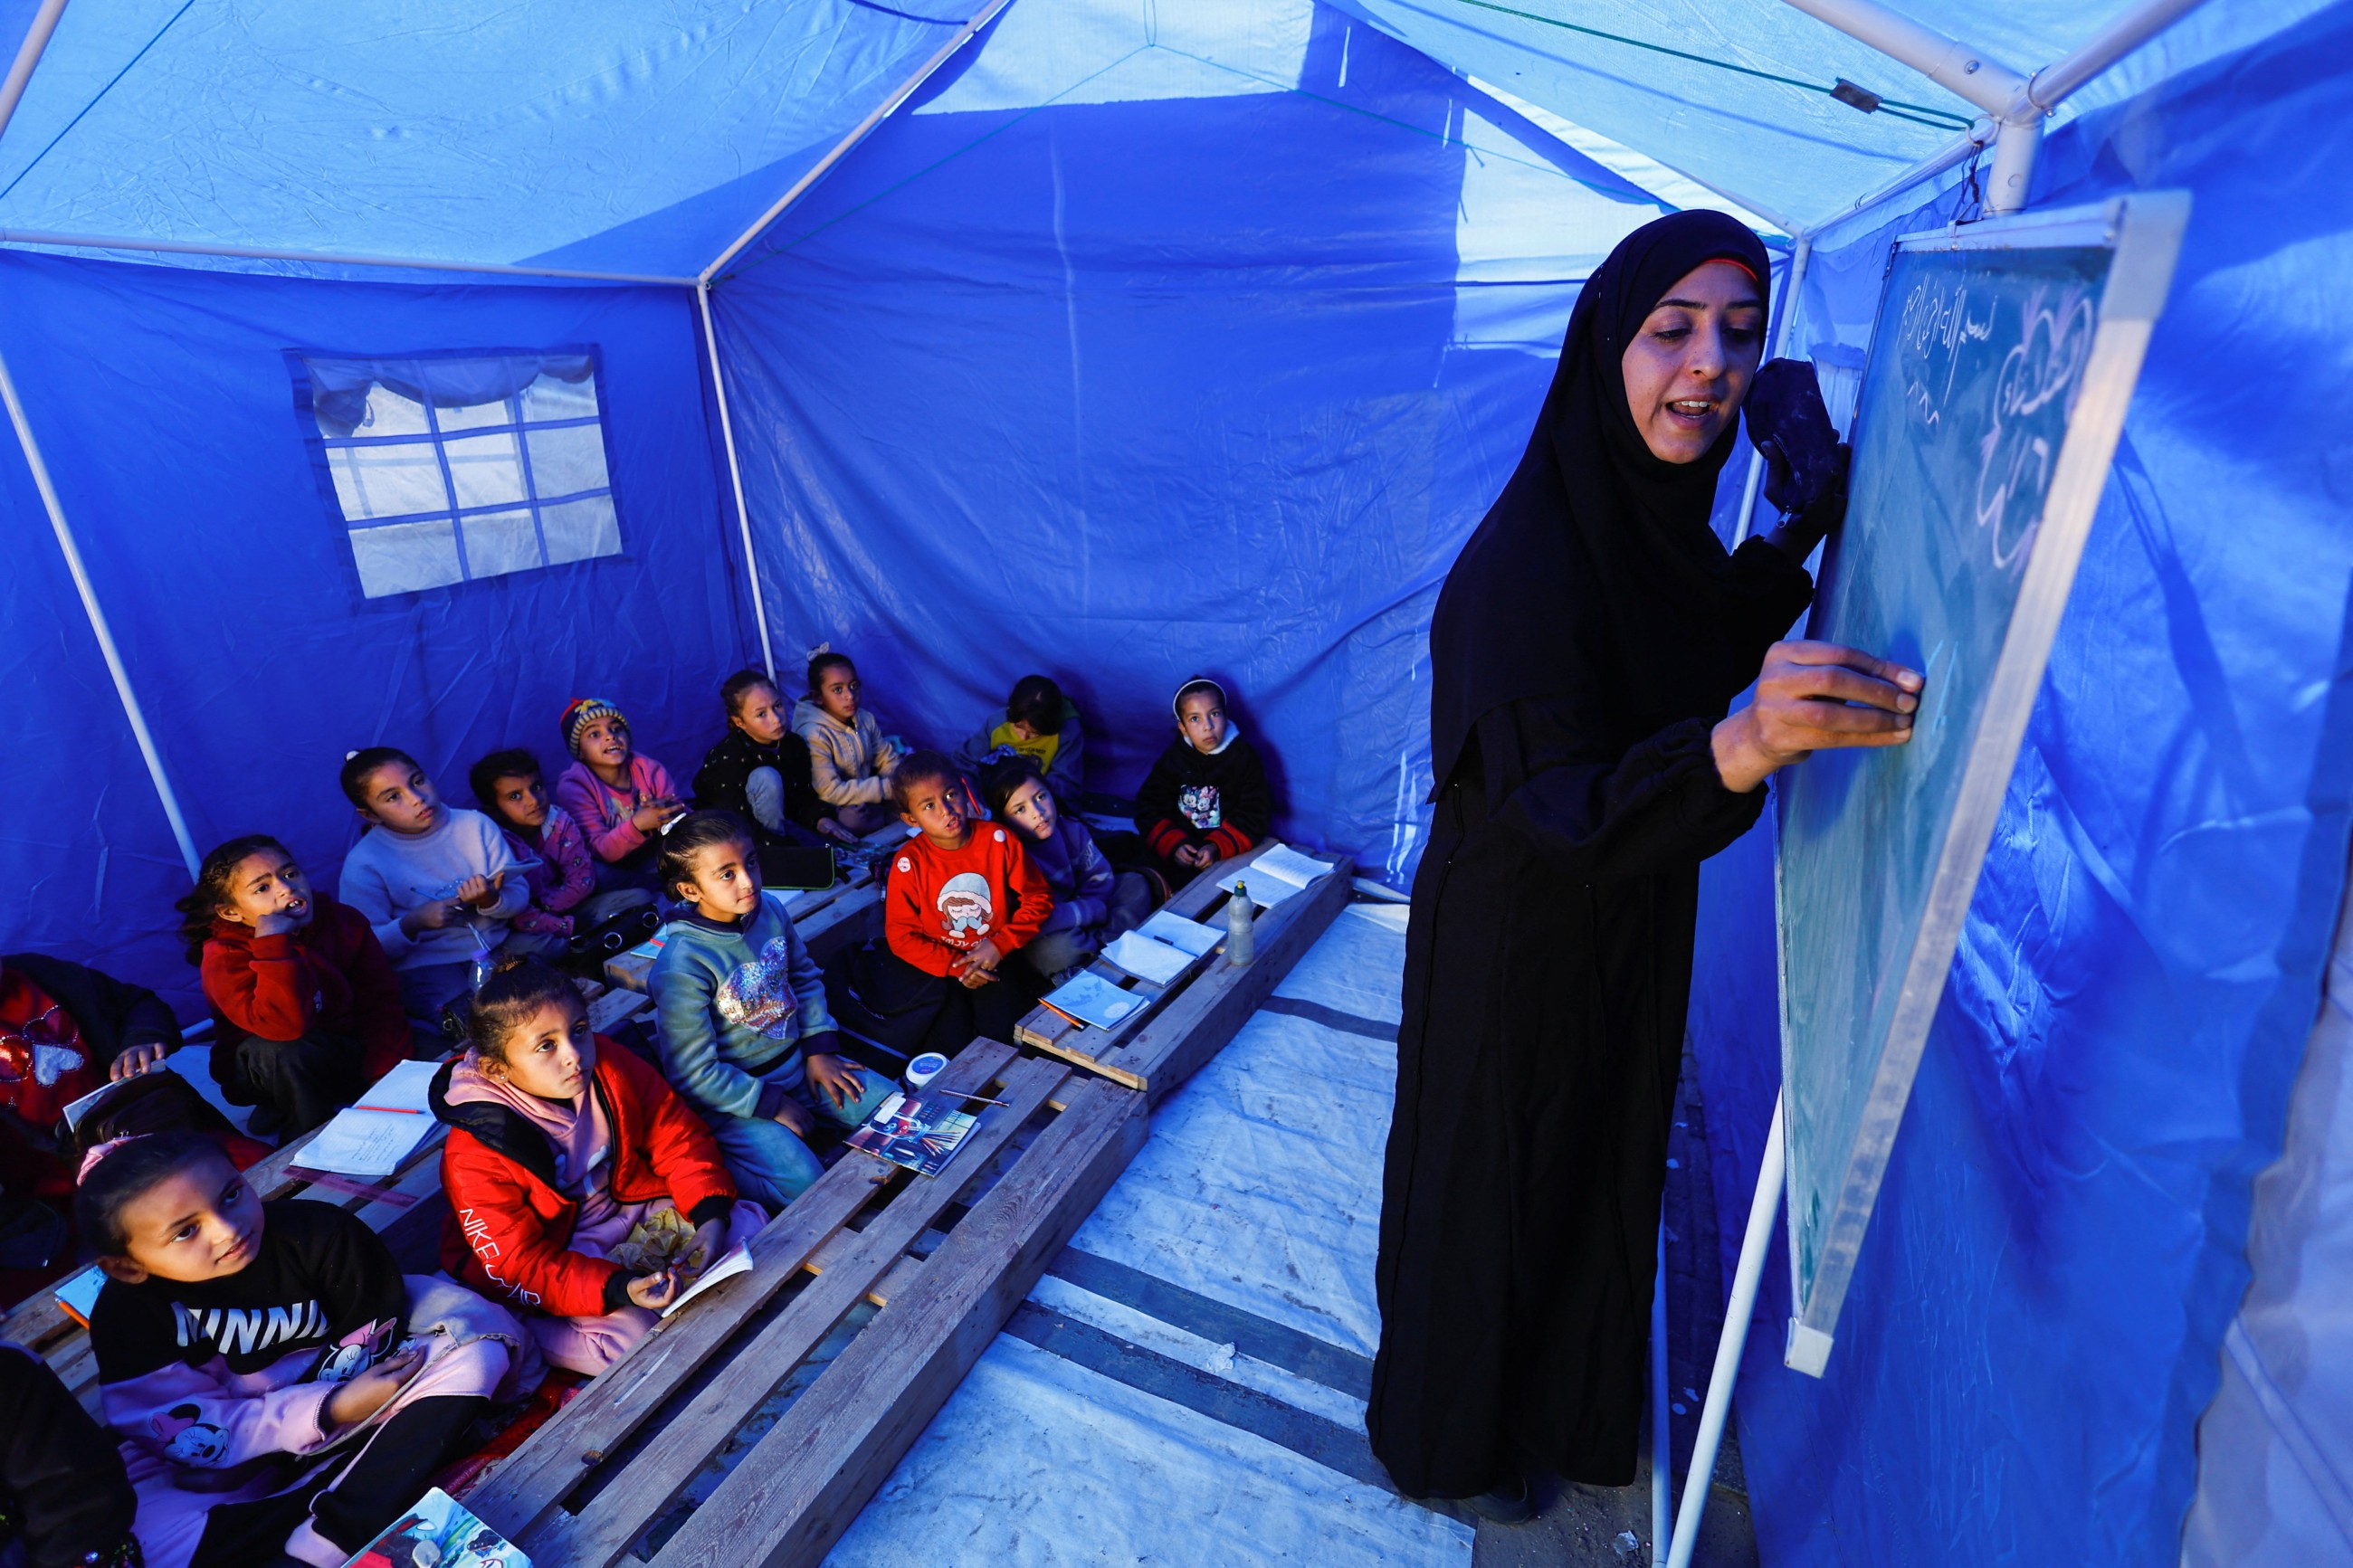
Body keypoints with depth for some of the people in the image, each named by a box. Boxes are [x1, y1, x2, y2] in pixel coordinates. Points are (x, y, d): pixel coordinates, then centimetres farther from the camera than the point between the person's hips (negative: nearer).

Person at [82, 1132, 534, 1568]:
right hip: (233, 1458, 0)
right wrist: (327, 1410, -29)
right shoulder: (124, 1315, -17)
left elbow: (367, 1348, -13)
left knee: (475, 1352, -24)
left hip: (347, 1397, 0)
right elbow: (192, 1433, -18)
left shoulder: (320, 1234, -21)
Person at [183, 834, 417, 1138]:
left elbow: (380, 999, -8)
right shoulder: (225, 955, -19)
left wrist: (384, 1073, -19)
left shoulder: (344, 921, -7)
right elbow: (284, 1026, -37)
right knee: (284, 1049, -37)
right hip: (262, 1073, -4)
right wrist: (273, 942, -39)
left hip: (348, 1055, 4)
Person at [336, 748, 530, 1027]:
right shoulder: (364, 863, -5)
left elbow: (521, 894, 1)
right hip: (425, 967, -3)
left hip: (498, 946, 4)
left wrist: (492, 901, -21)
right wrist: (413, 922, -23)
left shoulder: (476, 824, 0)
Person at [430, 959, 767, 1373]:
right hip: (556, 1258, -4)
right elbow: (519, 1265, -21)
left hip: (634, 1209, 4)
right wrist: (617, 1290, -36)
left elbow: (678, 1138, -6)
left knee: (749, 1226, -8)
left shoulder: (609, 1065, -16)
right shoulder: (473, 1158, -25)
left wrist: (711, 1217, -21)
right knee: (630, 1338, -26)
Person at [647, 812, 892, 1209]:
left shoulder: (770, 909, -8)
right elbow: (693, 1074, -20)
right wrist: (769, 1104, -15)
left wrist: (819, 1049, 2)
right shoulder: (682, 964, -26)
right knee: (802, 1184, -23)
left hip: (797, 1061, 6)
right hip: (735, 1095, -6)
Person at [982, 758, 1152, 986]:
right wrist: (1091, 911, -25)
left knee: (1134, 883, 3)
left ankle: (1103, 942, -17)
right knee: (1059, 945, -38)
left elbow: (1100, 876, 0)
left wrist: (1085, 907, -19)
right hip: (1039, 941, -7)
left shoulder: (1069, 828, -10)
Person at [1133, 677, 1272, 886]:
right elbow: (1149, 808, 2)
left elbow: (1255, 815, -8)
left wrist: (1218, 848, -21)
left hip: (1231, 854, -2)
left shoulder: (1245, 757, -5)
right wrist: (1172, 845, -15)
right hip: (1182, 850, 2)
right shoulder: (1172, 759, 2)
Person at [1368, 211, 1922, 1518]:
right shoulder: (1526, 564, -29)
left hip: (1630, 931, 8)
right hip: (1517, 951, -8)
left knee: (1601, 1173, 27)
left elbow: (1708, 642, 14)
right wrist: (1741, 746, -51)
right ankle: (1444, 1438, 48)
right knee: (1487, 1192, 15)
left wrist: (1813, 526, 1)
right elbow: (1555, 810, -34)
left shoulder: (1652, 514, -3)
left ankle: (1566, 1402, 58)